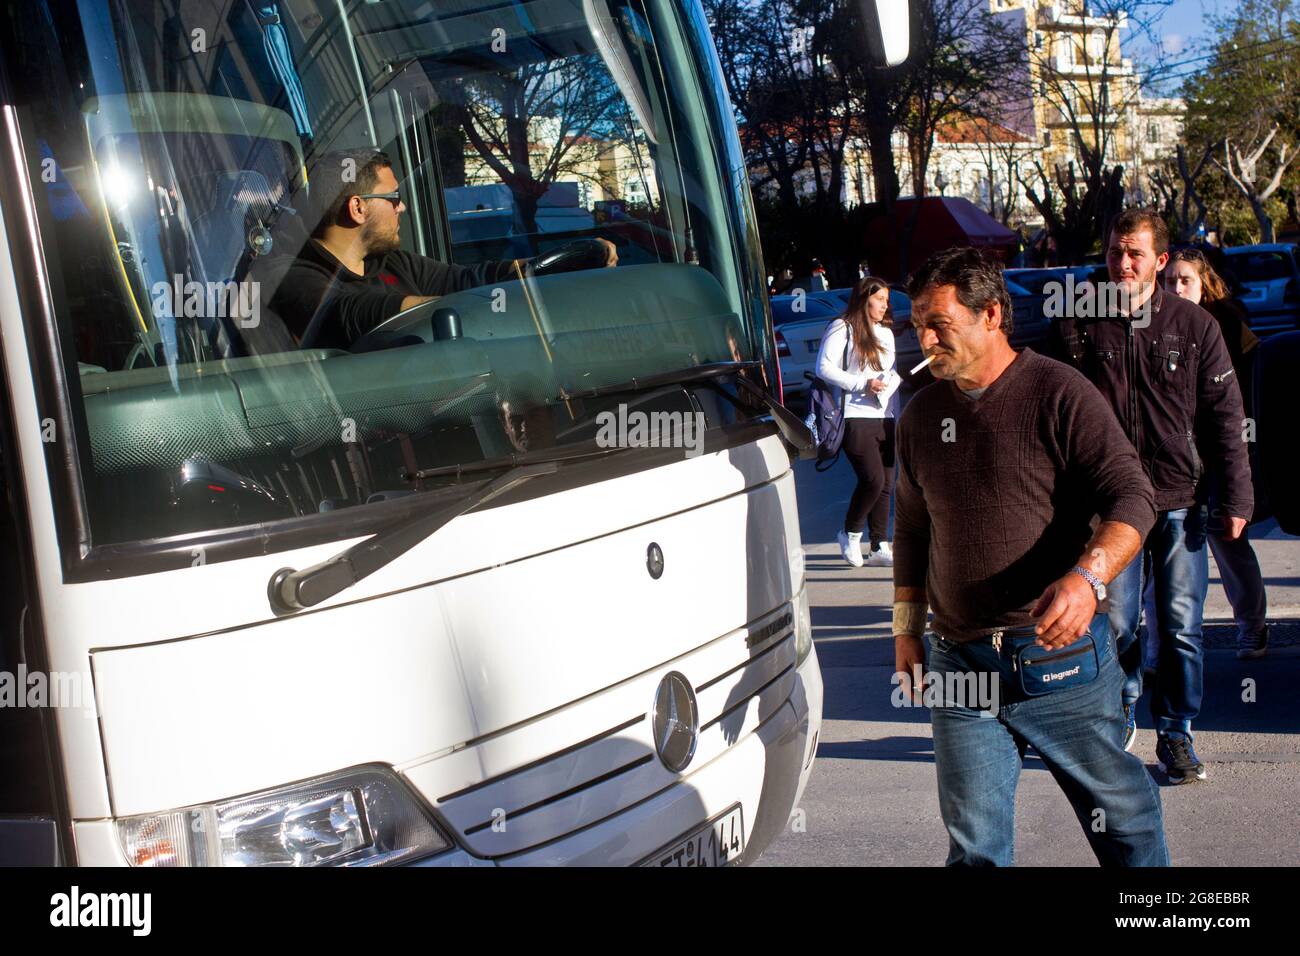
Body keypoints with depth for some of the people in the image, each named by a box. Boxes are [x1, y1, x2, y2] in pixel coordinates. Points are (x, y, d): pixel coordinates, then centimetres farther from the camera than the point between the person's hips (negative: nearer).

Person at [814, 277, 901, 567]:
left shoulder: (886, 333, 21)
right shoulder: (842, 328, -3)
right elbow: (824, 368, -10)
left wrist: (896, 416, 18)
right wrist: (862, 384, -15)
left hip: (884, 418, 7)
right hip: (856, 417, -7)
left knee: (886, 484, 4)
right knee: (873, 479, -15)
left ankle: (880, 547, 10)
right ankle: (850, 535, 6)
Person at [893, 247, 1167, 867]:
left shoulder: (1059, 394, -7)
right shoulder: (921, 414, 9)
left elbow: (1131, 497, -13)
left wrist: (1087, 576, -30)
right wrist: (907, 630, 17)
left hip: (1061, 658, -4)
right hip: (958, 665, 4)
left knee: (1120, 813, 12)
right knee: (973, 841, 7)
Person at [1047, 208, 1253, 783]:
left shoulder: (1194, 326, 2)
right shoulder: (1077, 327, 2)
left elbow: (1224, 416, 4)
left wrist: (1236, 498, 0)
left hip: (1180, 500, 0)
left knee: (1181, 626, 3)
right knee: (1115, 624, 3)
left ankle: (1175, 733, 18)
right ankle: (1120, 716, 26)